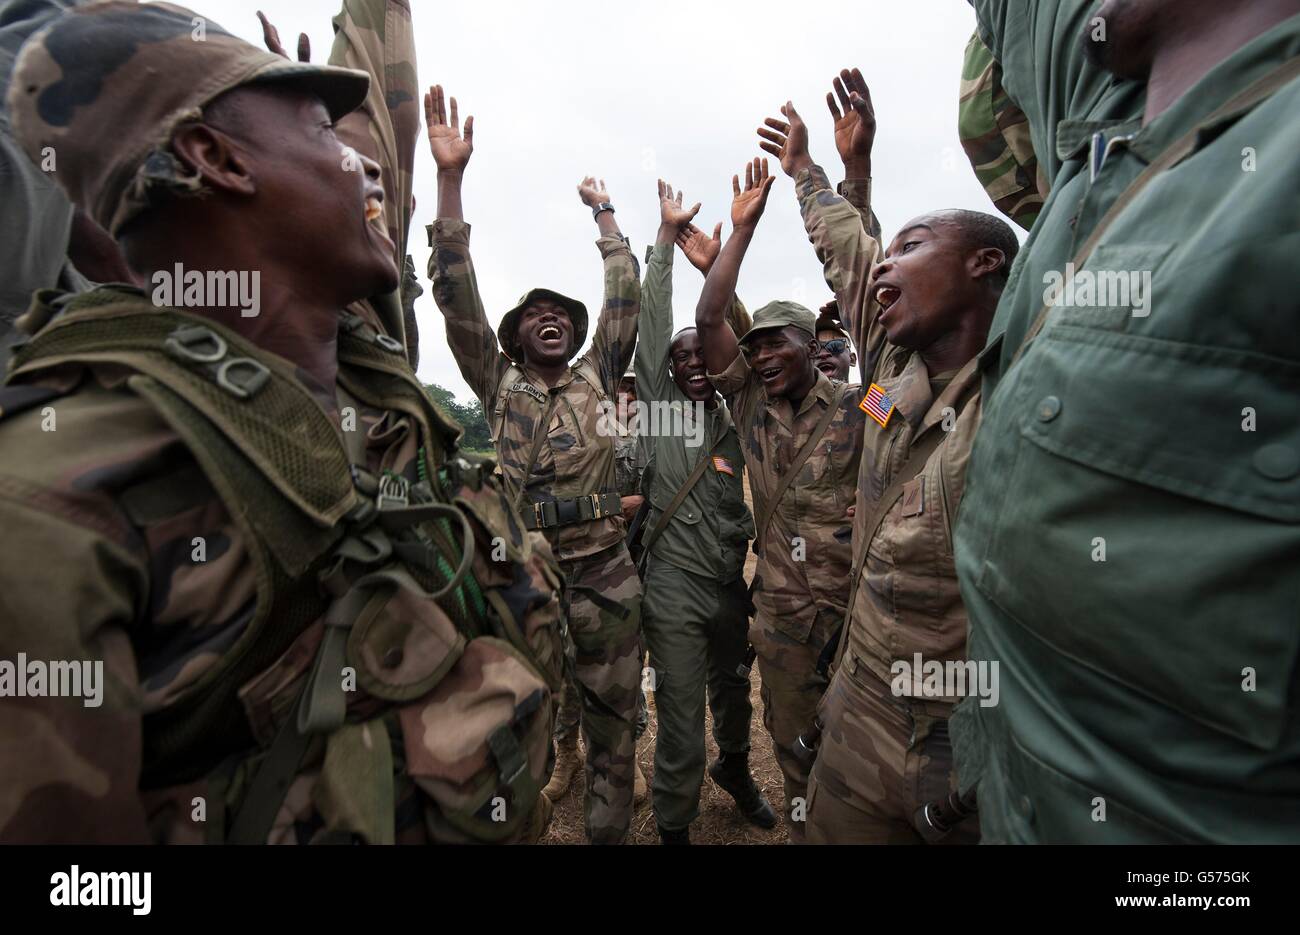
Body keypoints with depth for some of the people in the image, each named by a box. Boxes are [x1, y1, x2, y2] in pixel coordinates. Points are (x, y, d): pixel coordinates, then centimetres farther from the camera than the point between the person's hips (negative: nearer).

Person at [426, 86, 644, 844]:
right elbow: (458, 296, -4)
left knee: (614, 721, 12)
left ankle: (610, 831, 30)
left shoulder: (596, 378, 8)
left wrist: (603, 211, 8)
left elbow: (625, 299, 6)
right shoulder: (498, 386, 4)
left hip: (607, 575, 1)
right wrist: (451, 178, -8)